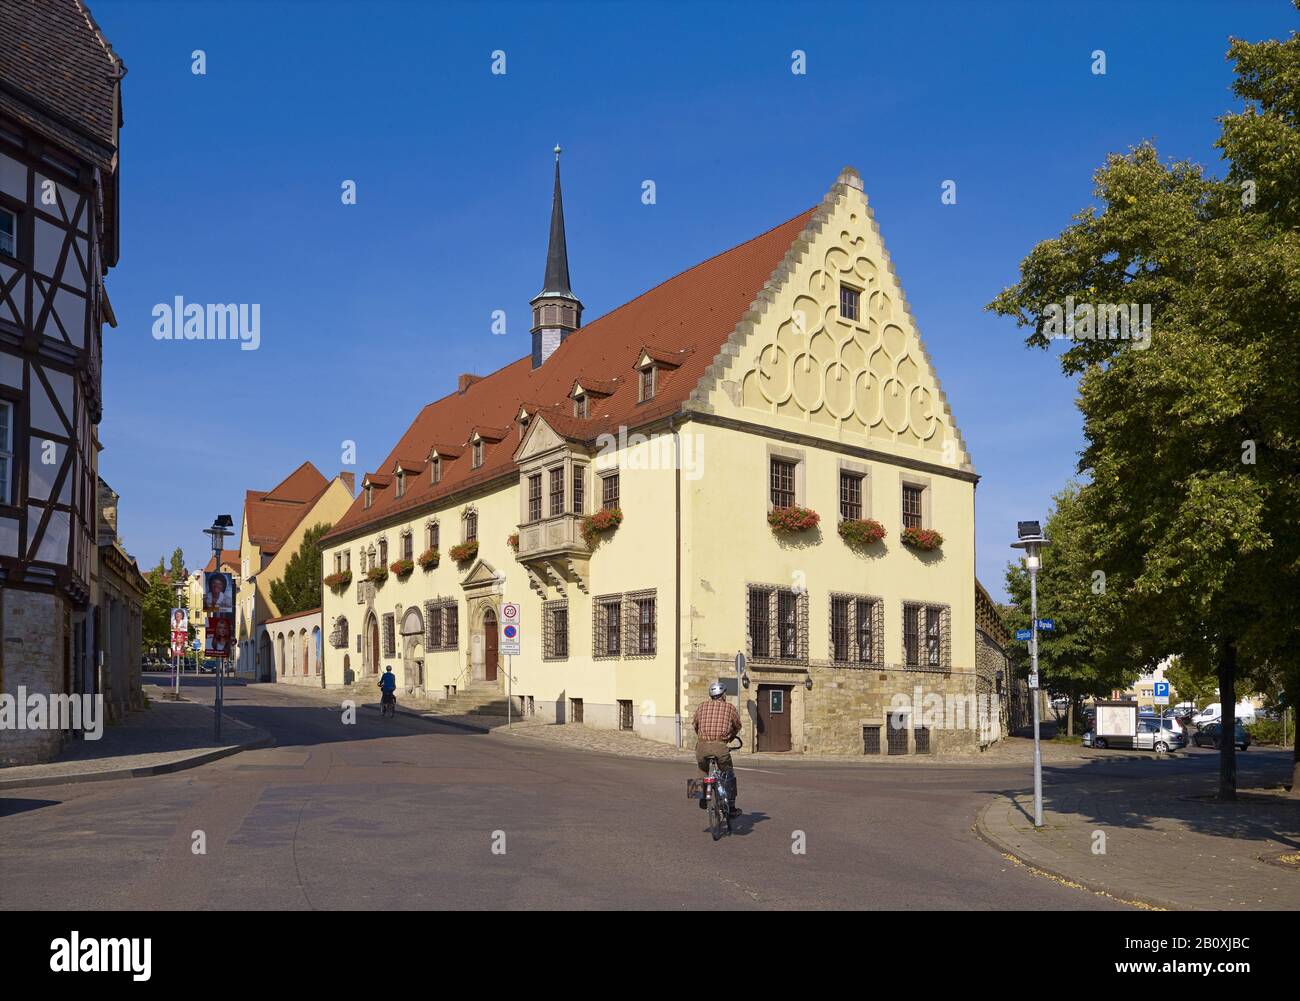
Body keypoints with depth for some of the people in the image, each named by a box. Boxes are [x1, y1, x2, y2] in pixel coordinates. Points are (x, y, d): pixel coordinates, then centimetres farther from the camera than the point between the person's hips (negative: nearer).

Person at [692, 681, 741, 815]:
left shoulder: (702, 706, 12)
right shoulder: (730, 707, 10)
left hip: (702, 745, 2)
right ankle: (731, 807, 17)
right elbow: (737, 726, 22)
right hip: (720, 746, -2)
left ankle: (703, 800, 25)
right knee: (729, 776, 16)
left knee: (703, 771, 28)